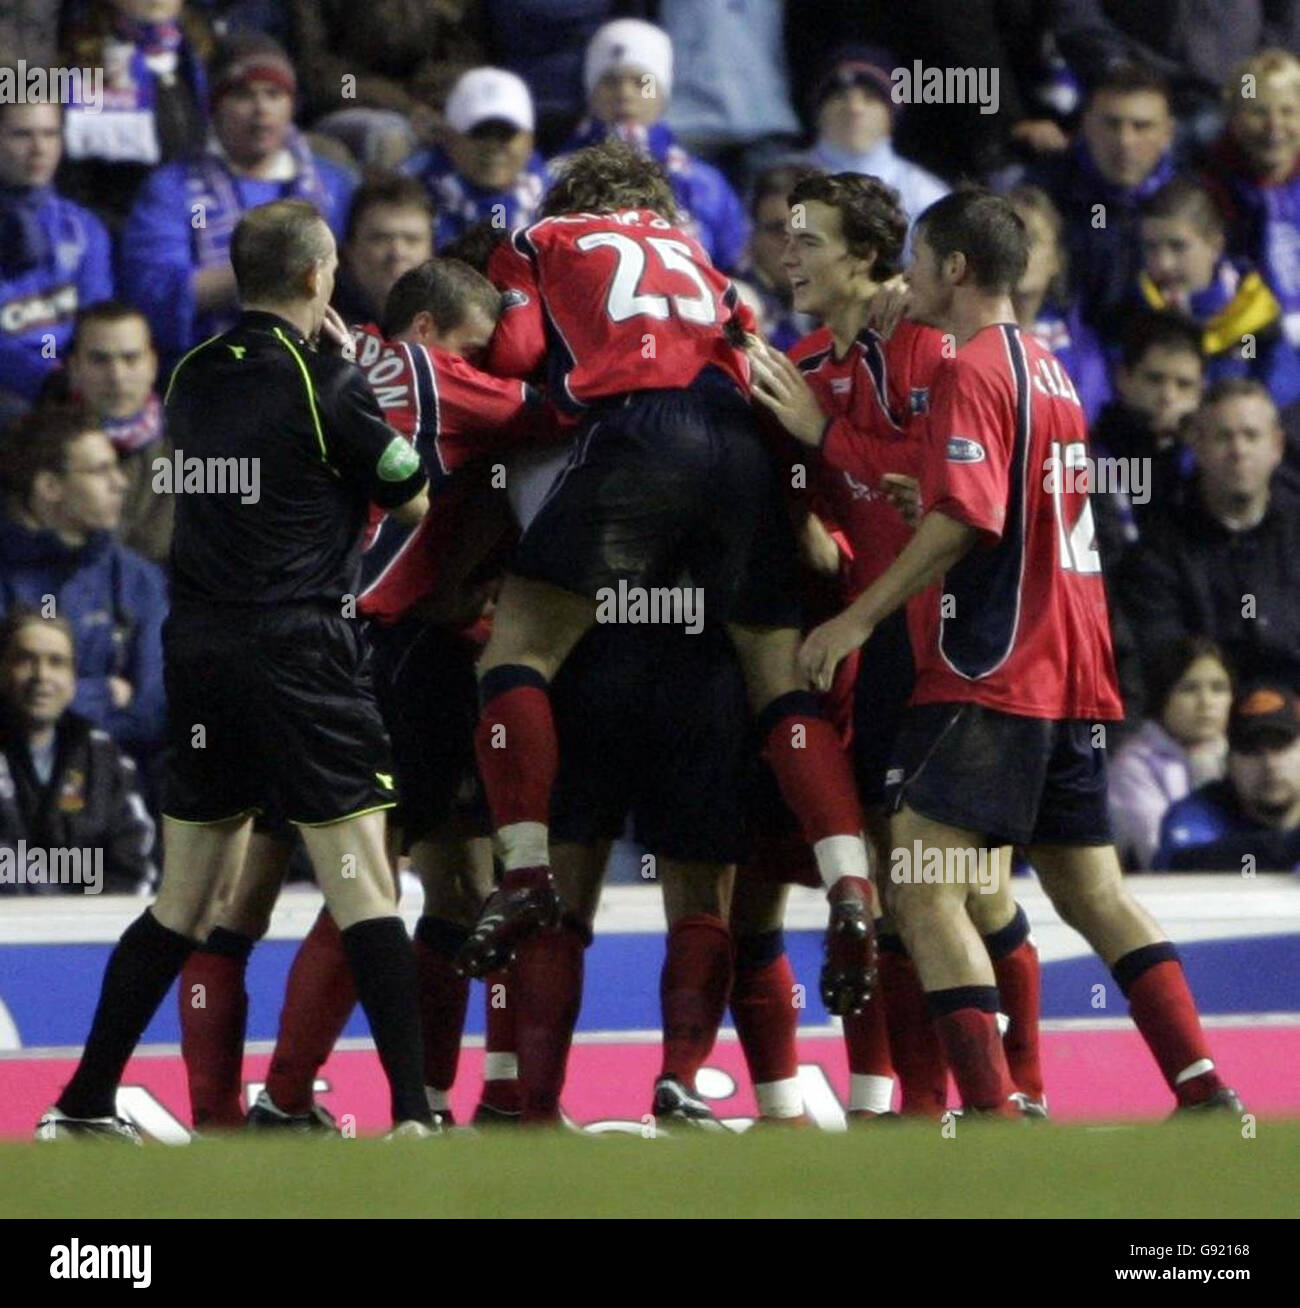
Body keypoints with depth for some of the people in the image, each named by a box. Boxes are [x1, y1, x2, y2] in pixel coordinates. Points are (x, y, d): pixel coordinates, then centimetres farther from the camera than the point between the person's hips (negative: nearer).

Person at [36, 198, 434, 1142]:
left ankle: (85, 1106, 14)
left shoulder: (194, 380, 9)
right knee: (363, 887, -5)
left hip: (198, 648, 6)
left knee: (184, 900, 14)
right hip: (300, 651, -6)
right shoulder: (326, 382, -8)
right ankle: (412, 1110, -12)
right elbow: (415, 500, 2)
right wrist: (354, 358, 13)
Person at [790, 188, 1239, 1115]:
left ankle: (993, 1111, -21)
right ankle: (1207, 1095, 7)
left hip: (990, 680, -9)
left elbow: (964, 519, -20)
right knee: (1093, 894, 13)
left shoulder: (973, 371, -9)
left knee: (921, 888, -11)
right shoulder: (1048, 369, 19)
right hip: (1071, 682, 9)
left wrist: (858, 620, -20)